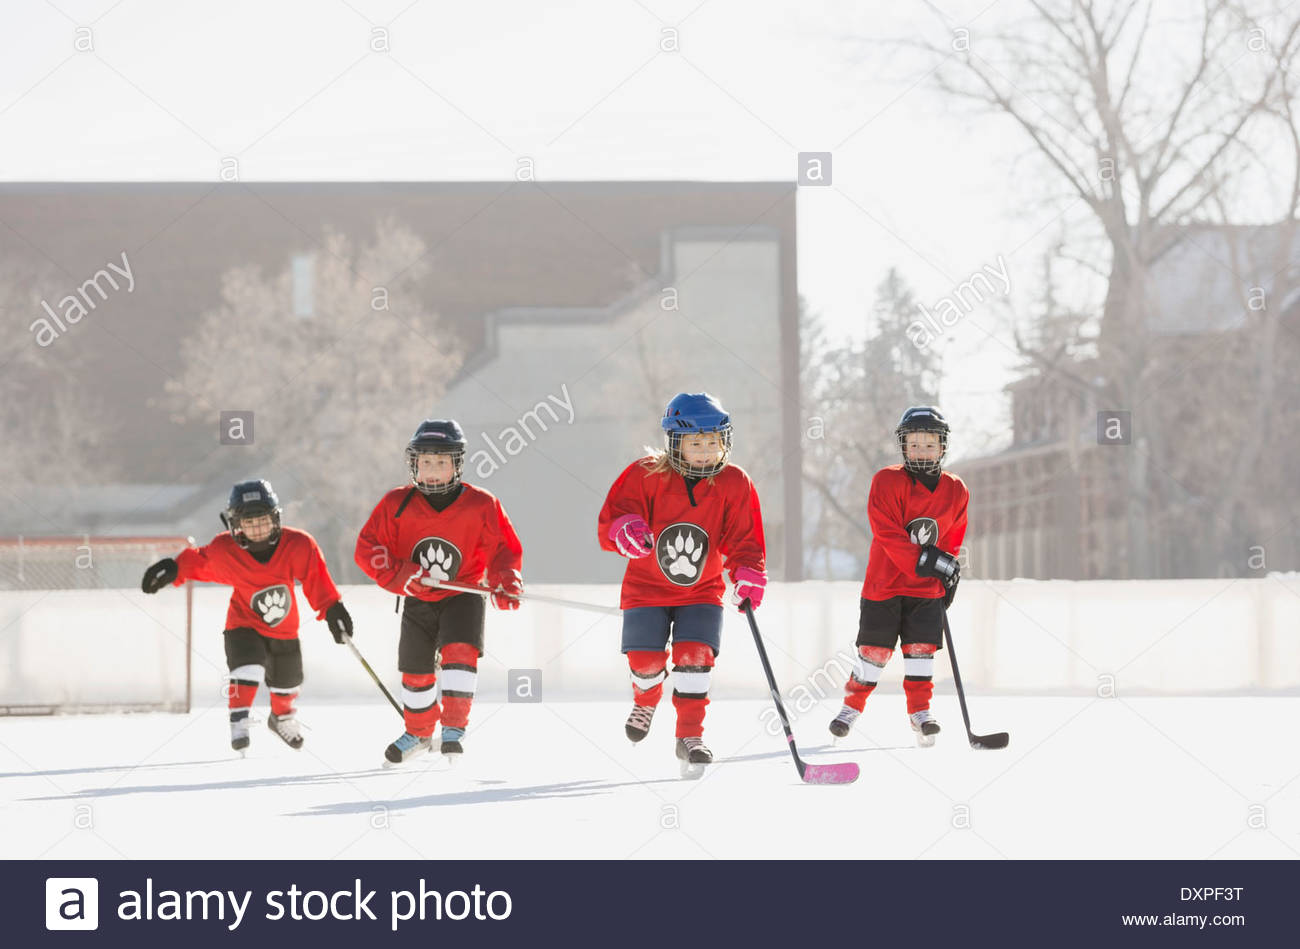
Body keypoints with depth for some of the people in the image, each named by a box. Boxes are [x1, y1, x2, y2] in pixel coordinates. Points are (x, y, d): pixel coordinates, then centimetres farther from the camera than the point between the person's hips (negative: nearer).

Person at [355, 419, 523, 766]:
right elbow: (368, 549, -10)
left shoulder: (480, 505, -13)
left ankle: (454, 727, -19)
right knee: (416, 670, 9)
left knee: (460, 650, -26)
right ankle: (418, 733, 35)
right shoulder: (397, 504, -11)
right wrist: (400, 575, -25)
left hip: (462, 596, -2)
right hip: (418, 600, 2)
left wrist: (506, 583, -26)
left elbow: (503, 550, -7)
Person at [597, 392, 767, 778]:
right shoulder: (645, 475, -15)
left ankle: (690, 736, -3)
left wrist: (749, 574, -26)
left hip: (702, 590, 1)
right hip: (647, 585, -1)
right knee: (646, 659, -8)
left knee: (695, 655, -16)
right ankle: (646, 700, 29)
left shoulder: (734, 484, -9)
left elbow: (744, 539, -7)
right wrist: (626, 530, -42)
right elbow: (608, 524, -18)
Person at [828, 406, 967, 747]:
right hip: (885, 582, -2)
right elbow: (889, 536, -19)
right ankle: (852, 706, 20)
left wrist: (948, 580, 8)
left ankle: (920, 710, 3)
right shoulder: (887, 482, -11)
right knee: (874, 649, 3)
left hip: (927, 590, 2)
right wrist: (925, 562, -26)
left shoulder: (956, 492, 3)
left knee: (921, 647, -6)